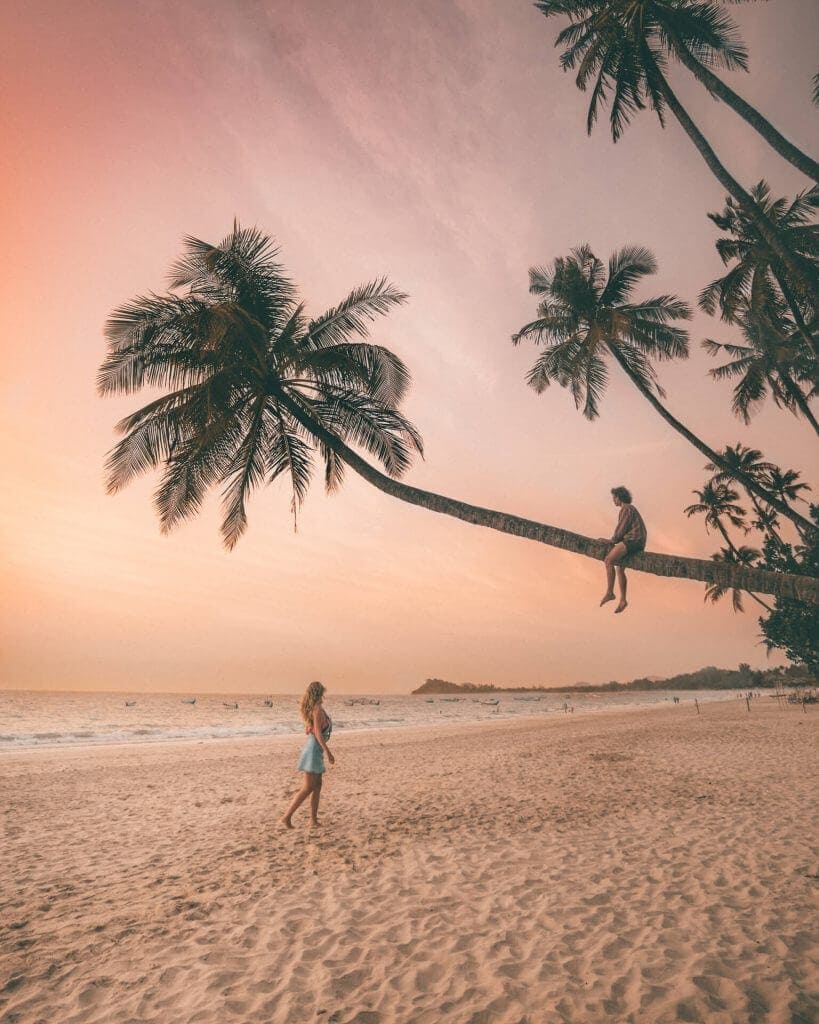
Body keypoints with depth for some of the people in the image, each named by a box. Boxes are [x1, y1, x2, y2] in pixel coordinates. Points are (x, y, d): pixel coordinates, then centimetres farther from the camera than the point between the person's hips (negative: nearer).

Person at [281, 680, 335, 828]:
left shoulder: (311, 709, 10)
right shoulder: (318, 708, -16)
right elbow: (318, 733, -21)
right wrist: (328, 752, -19)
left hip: (312, 747, 9)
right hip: (315, 748, -9)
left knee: (317, 786, 11)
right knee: (308, 788, -6)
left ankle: (313, 819, 14)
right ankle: (287, 817, -4)